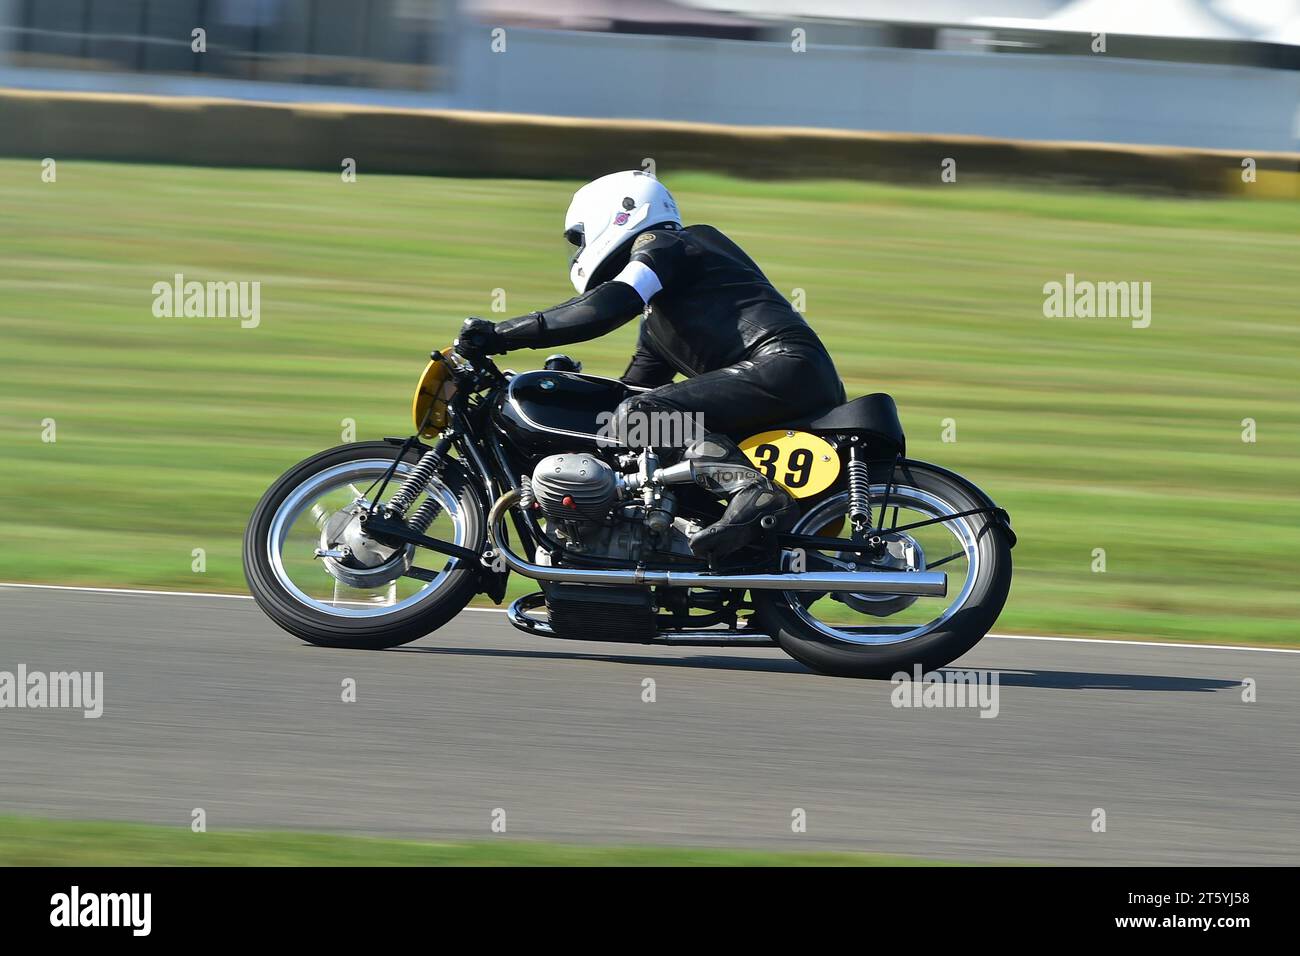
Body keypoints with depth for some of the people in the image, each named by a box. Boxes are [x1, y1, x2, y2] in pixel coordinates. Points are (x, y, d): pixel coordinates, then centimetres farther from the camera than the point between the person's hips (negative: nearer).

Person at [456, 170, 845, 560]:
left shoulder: (663, 246, 2)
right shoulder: (658, 309, 32)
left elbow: (607, 308, -14)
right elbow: (638, 382, 34)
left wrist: (503, 334, -14)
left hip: (784, 367, -10)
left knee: (639, 415, -24)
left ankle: (754, 494, -41)